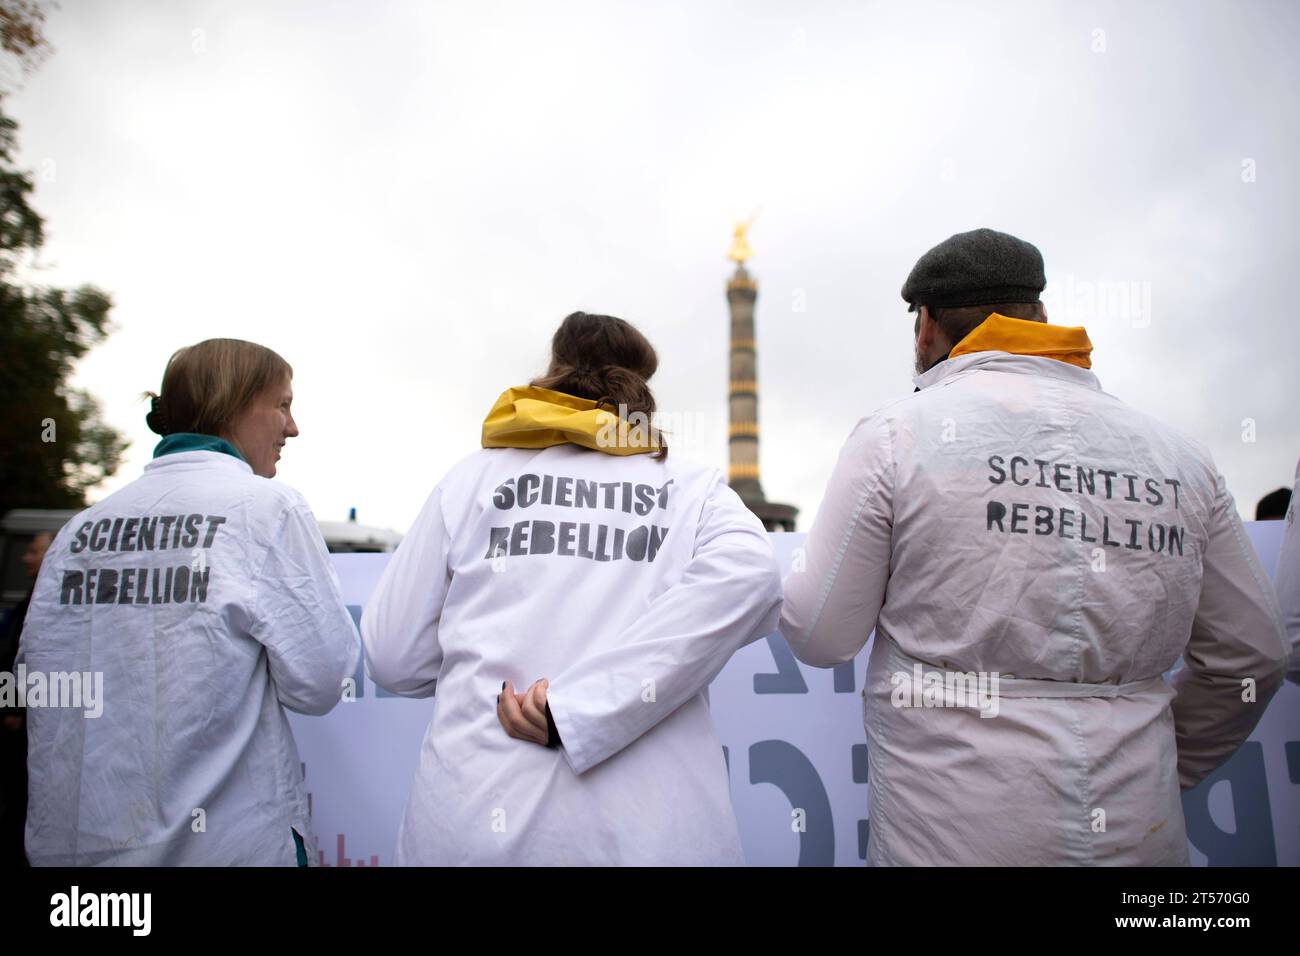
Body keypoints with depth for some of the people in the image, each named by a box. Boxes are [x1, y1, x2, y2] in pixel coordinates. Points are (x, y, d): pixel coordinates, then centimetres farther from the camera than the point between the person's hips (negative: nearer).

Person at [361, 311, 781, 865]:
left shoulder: (473, 477, 6)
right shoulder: (693, 489, 5)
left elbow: (394, 658, 5)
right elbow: (749, 575, -17)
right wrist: (576, 704, -16)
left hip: (476, 818, 1)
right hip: (649, 826, 0)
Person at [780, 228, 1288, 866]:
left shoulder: (894, 435, -10)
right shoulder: (1180, 457, 4)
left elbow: (819, 638, -8)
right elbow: (1248, 660, 9)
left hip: (950, 836, -3)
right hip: (1139, 836, 4)